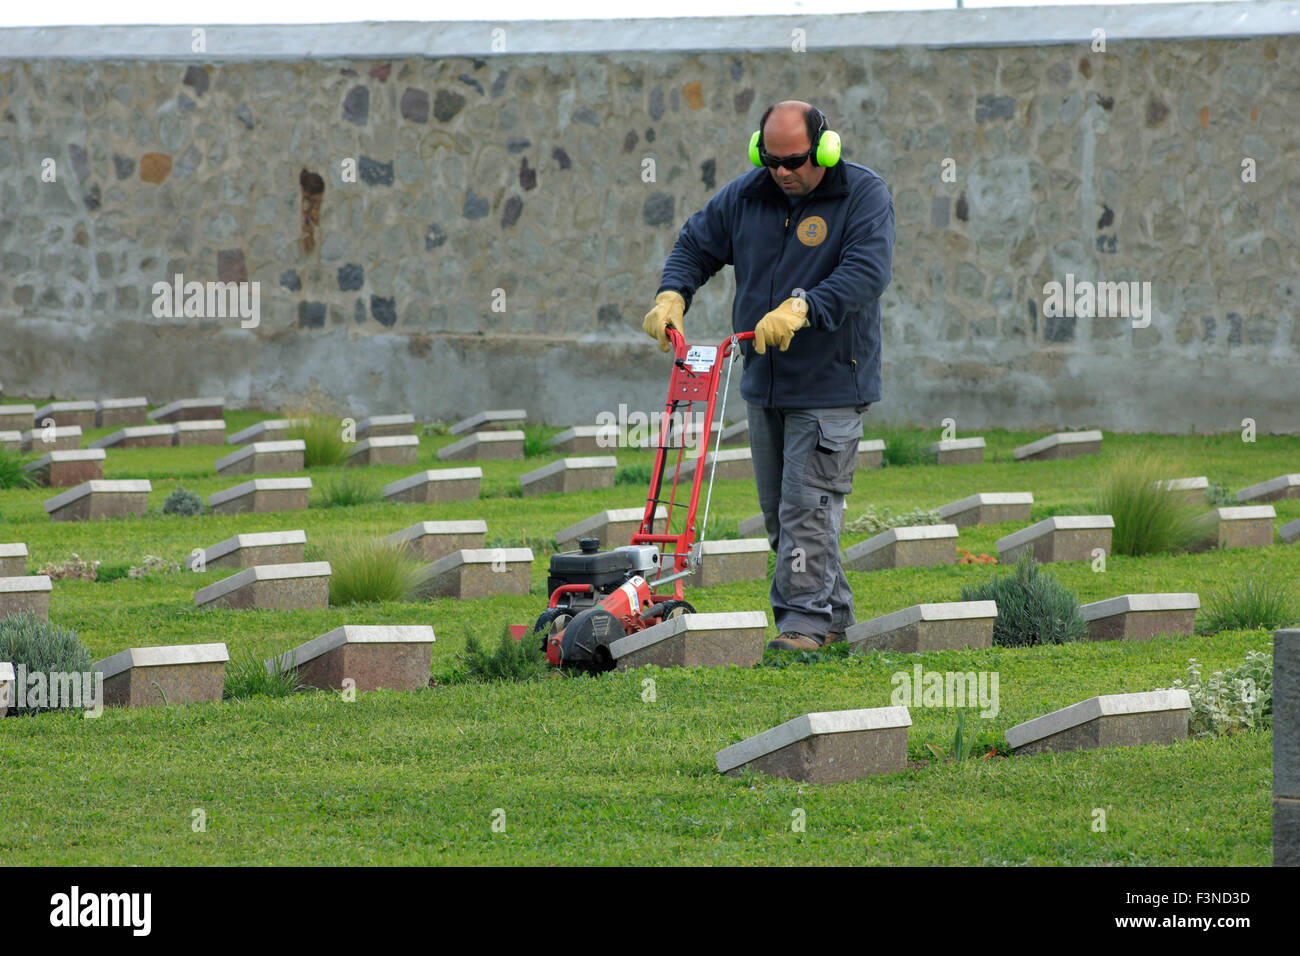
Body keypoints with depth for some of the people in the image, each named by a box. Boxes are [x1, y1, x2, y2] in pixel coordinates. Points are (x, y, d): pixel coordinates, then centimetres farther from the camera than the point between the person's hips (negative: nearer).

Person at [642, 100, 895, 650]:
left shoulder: (864, 196, -11)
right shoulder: (746, 197, 6)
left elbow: (866, 272, -24)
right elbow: (696, 245, 15)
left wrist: (802, 308, -36)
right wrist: (672, 295, -4)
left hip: (829, 383, -7)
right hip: (765, 381, 7)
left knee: (807, 502, -11)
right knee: (778, 507, 11)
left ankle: (806, 619, -8)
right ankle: (833, 612, 21)